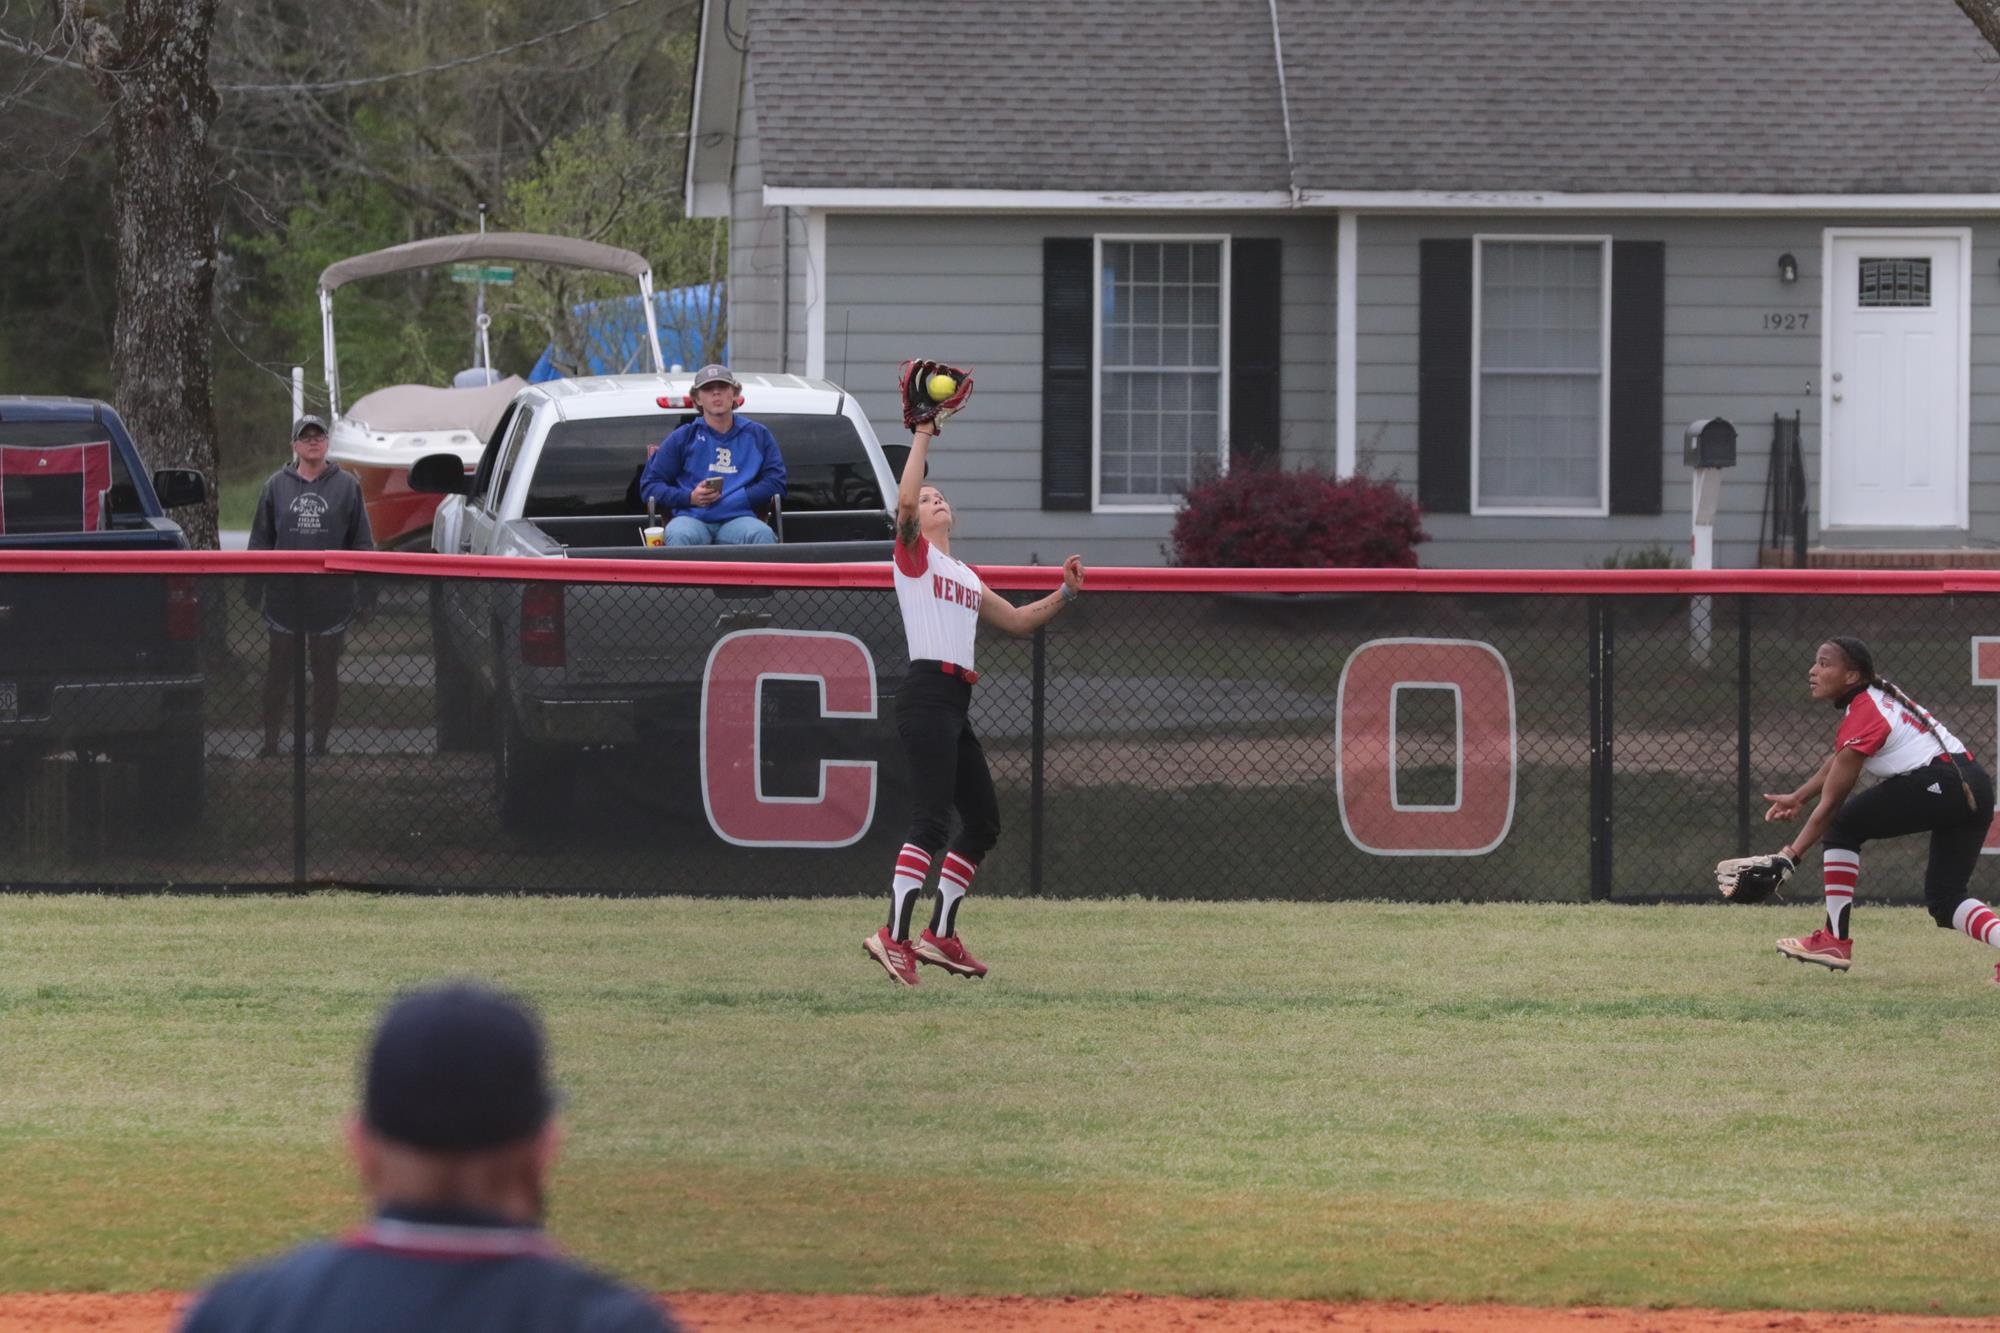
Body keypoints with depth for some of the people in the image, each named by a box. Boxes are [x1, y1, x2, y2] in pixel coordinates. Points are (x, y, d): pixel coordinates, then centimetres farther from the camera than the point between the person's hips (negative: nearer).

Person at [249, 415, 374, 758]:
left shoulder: (346, 486, 2)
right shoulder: (277, 485, 5)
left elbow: (362, 542, 5)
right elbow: (261, 539, 9)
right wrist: (255, 584, 4)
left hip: (330, 597, -1)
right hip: (285, 596, 1)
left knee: (326, 670, 7)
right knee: (279, 669, 7)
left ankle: (321, 740, 16)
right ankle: (271, 739, 15)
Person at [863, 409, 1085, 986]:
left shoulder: (966, 575, 25)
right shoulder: (914, 552, 4)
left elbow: (1017, 621, 31)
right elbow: (905, 500, -15)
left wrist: (1065, 594, 18)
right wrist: (922, 435, -12)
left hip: (955, 706, 9)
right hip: (926, 694, -9)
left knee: (983, 820, 11)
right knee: (931, 819, -19)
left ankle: (940, 936, 17)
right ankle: (894, 935, -24)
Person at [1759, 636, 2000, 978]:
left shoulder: (1863, 718, -9)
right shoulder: (1877, 694, 17)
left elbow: (1830, 802, -8)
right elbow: (1839, 761, 31)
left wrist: (1791, 855, -6)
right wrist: (1798, 797, 25)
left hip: (1937, 784, -9)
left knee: (1841, 827, 4)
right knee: (1945, 898, 14)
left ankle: (1835, 941, 4)